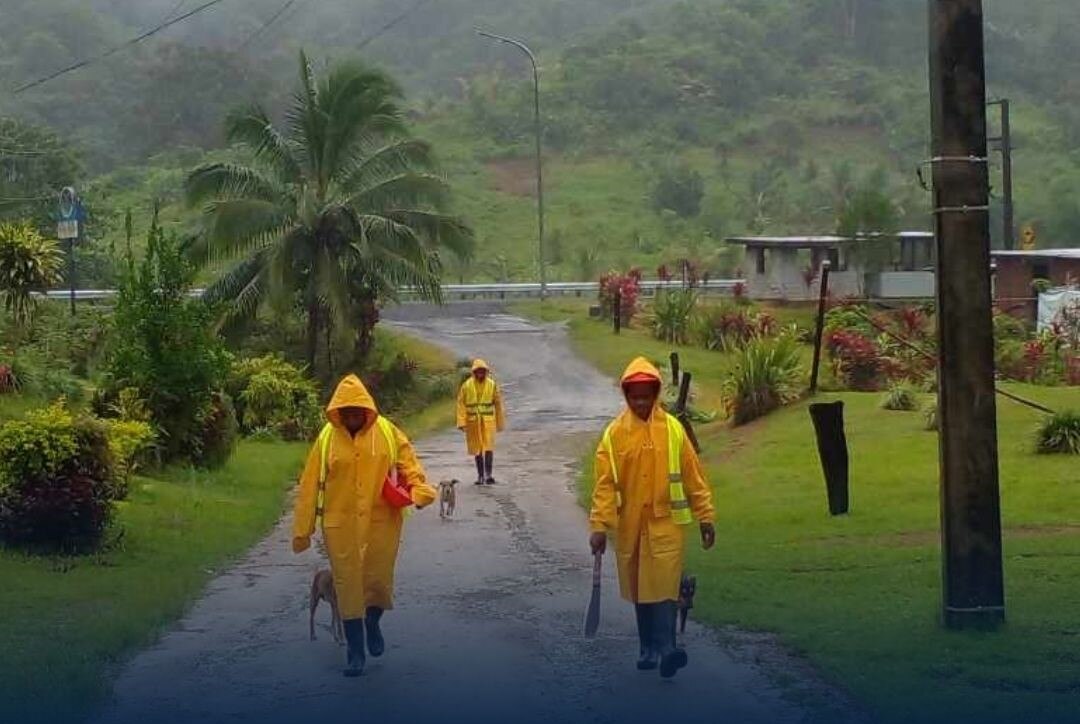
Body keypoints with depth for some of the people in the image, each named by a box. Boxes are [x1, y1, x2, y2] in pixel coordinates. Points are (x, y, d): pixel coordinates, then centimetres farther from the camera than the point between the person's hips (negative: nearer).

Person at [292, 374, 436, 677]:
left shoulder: (387, 433, -2)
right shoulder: (327, 439, -4)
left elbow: (409, 465, 4)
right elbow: (310, 486, -1)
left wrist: (419, 490, -17)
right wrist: (303, 530, -1)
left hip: (382, 520, 0)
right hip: (341, 524, 0)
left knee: (379, 580, 4)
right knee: (348, 584, 2)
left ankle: (372, 623, 37)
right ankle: (355, 651, 11)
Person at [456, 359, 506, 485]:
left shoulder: (492, 385, 1)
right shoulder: (467, 386, -1)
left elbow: (498, 404, 8)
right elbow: (461, 404, 0)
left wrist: (500, 422, 11)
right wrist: (462, 422, -7)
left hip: (488, 421, -1)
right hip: (473, 422, 1)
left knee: (489, 447, -11)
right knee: (477, 449, 8)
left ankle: (489, 474, -14)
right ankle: (480, 475, 17)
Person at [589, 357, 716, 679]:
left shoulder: (672, 429, -1)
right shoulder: (615, 433, 0)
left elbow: (694, 476, 3)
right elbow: (604, 483, -3)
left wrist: (705, 518, 3)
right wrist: (599, 526, -10)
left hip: (665, 522, -2)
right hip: (629, 524, 2)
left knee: (664, 585, -13)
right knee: (639, 589, 10)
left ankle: (665, 648, -18)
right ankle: (649, 649, 19)